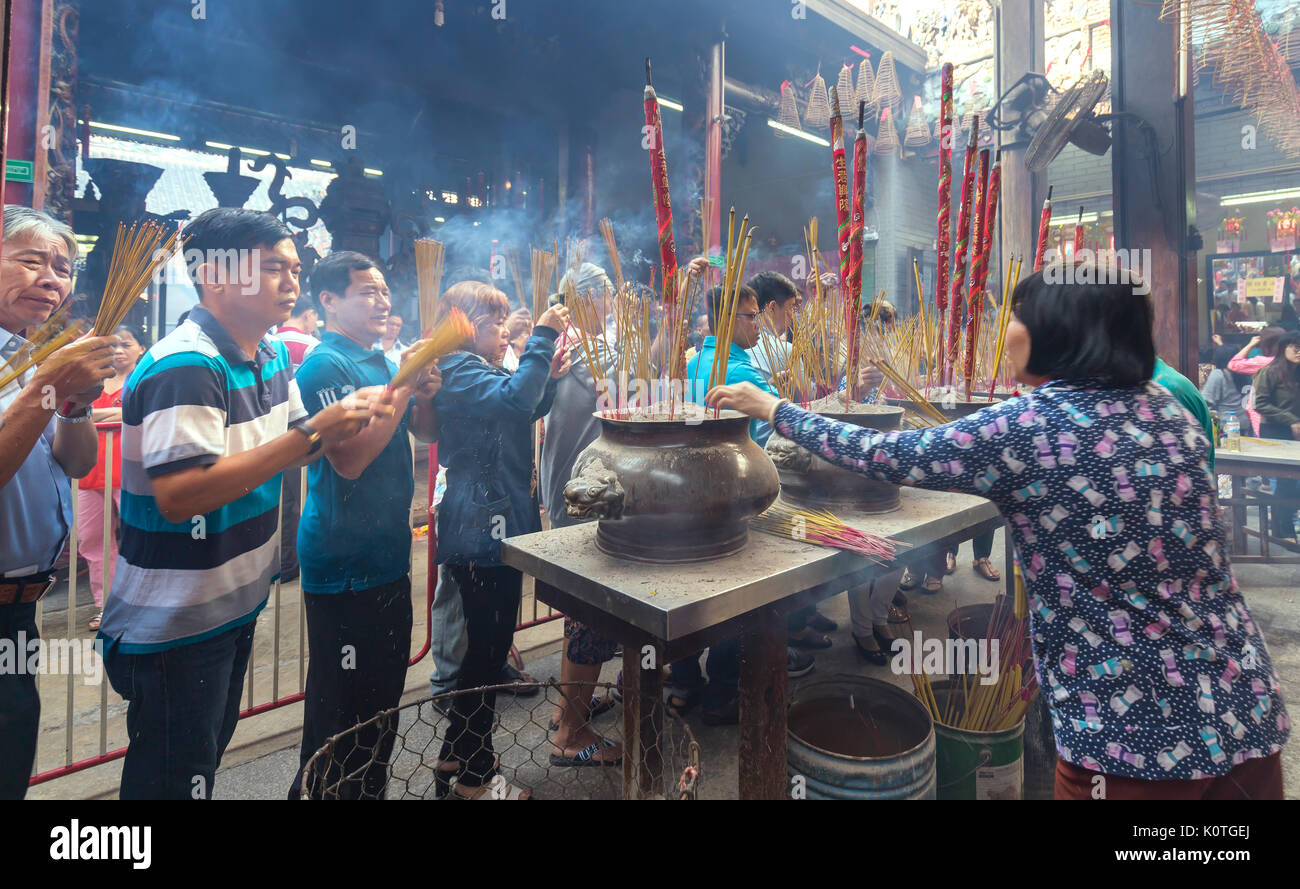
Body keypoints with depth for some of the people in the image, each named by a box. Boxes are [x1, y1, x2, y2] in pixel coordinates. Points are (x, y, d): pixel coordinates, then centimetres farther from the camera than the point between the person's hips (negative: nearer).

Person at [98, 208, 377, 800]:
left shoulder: (272, 355, 5)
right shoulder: (184, 366, -23)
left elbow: (289, 450, 11)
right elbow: (178, 496, -32)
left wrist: (347, 418, -8)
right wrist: (312, 433, -32)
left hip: (236, 607, 8)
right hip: (173, 632, -8)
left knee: (208, 758, 25)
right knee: (174, 782, 9)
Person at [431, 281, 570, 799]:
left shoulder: (481, 370, 18)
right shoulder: (459, 371, -12)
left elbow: (529, 410, 25)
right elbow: (512, 401, -30)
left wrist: (548, 375, 7)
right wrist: (542, 337, -25)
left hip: (499, 525, 10)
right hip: (480, 529, -10)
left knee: (489, 645, 18)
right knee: (486, 648, -1)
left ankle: (455, 759, 33)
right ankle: (473, 777, 15)